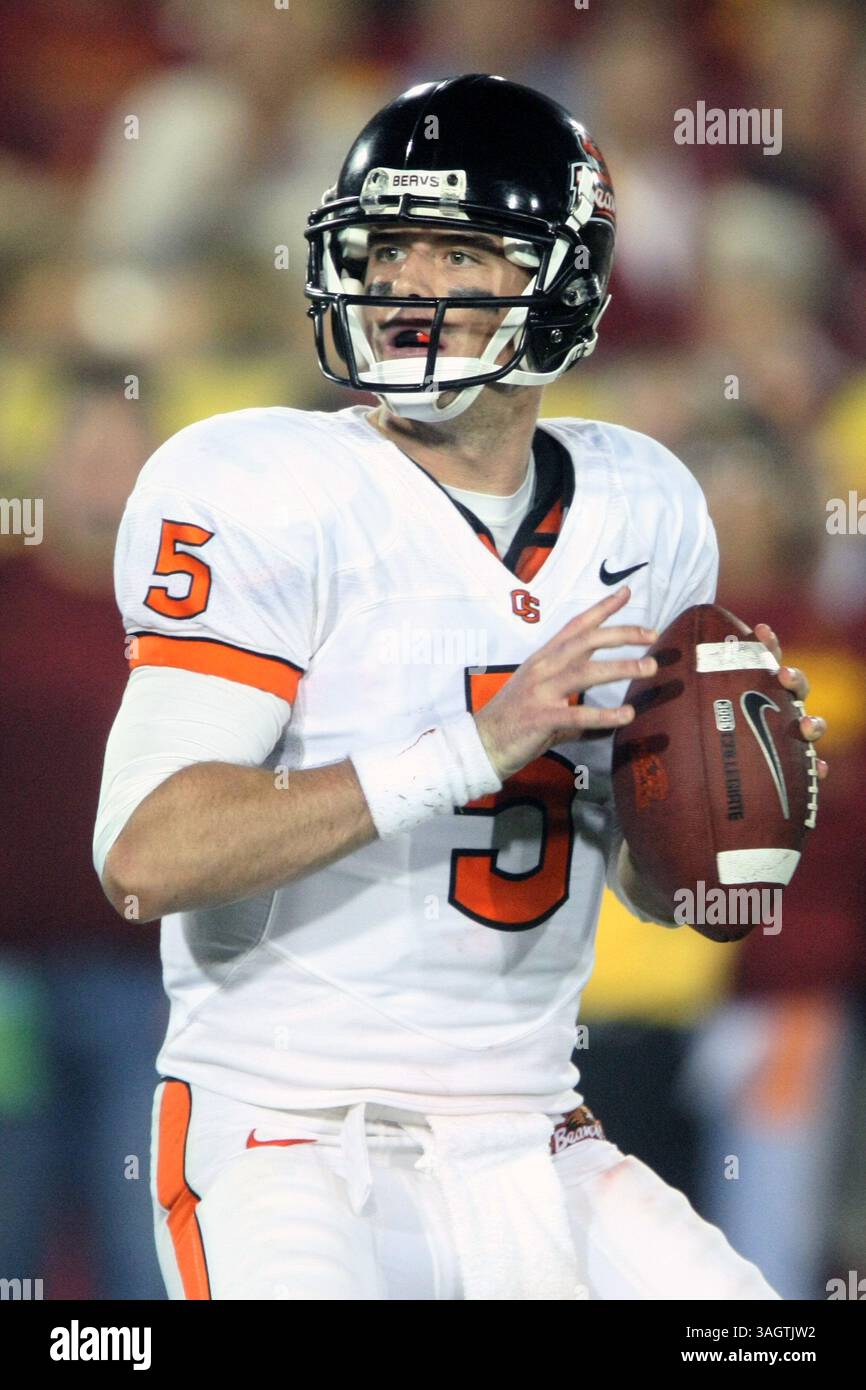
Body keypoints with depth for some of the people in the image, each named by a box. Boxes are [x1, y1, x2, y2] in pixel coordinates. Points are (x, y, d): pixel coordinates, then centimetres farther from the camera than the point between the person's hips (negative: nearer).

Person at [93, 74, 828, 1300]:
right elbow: (146, 857, -22)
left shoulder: (639, 510, 8)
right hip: (291, 1144, -6)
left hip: (529, 1158, 6)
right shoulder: (265, 494, -11)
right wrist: (471, 750, -25)